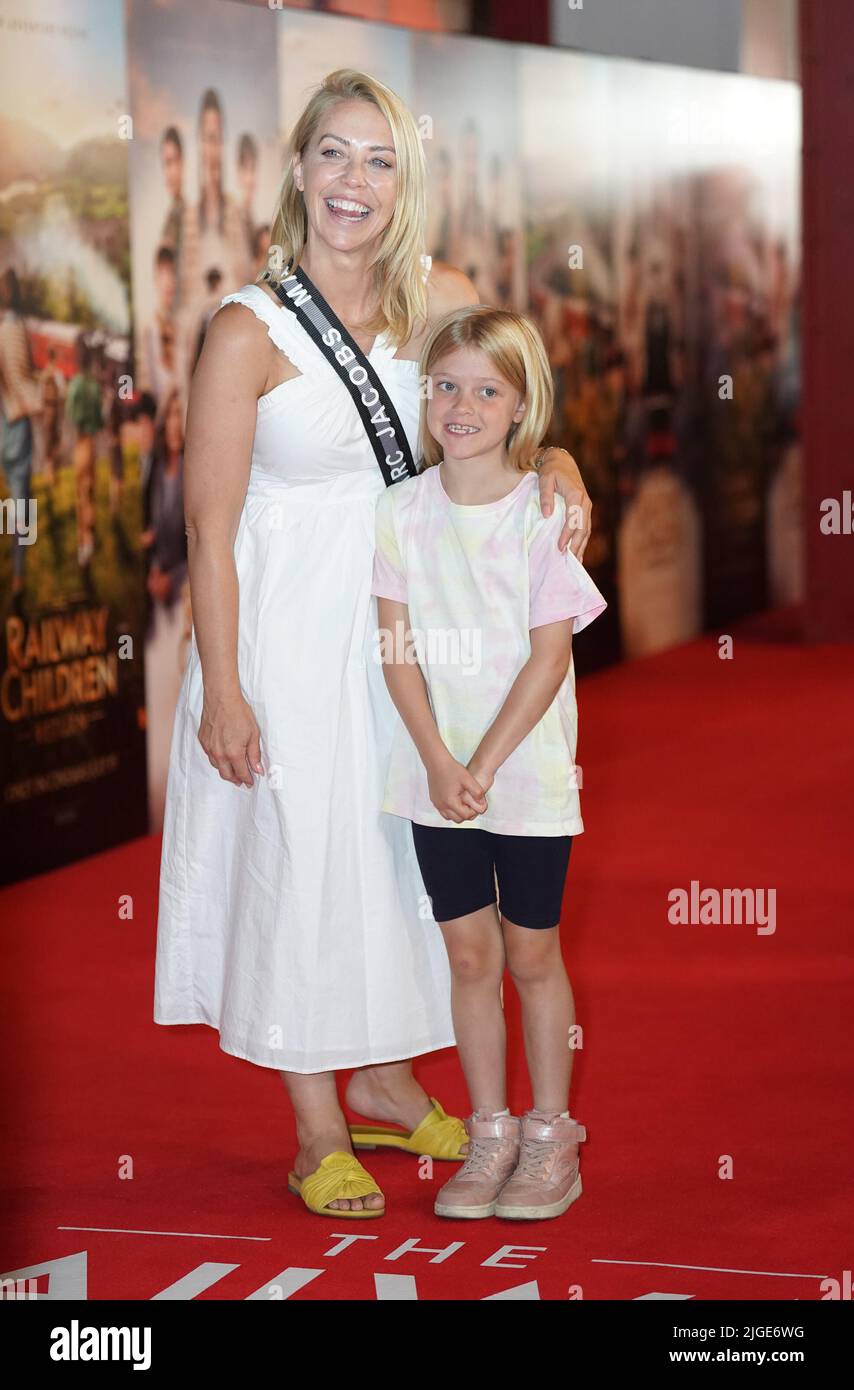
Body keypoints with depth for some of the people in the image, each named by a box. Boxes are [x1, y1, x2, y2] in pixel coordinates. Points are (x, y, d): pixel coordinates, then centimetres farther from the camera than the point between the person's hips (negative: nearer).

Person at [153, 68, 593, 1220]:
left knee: (408, 845, 16)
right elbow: (209, 527, -13)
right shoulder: (248, 329, -16)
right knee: (299, 854, 4)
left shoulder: (440, 300, -4)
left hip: (404, 619, 5)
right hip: (287, 632, -5)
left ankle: (386, 1081, 37)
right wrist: (221, 689, -13)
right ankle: (319, 1128, 20)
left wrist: (559, 466, -16)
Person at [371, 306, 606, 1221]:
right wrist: (439, 762, -12)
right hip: (436, 771, 2)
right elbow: (397, 648, -2)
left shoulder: (546, 512, -9)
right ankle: (489, 1132, 20)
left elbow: (550, 656, -10)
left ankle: (551, 1135, 20)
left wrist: (486, 765, -15)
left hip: (529, 771, -2)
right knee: (469, 955, 9)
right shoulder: (401, 511, -1)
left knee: (532, 953, 7)